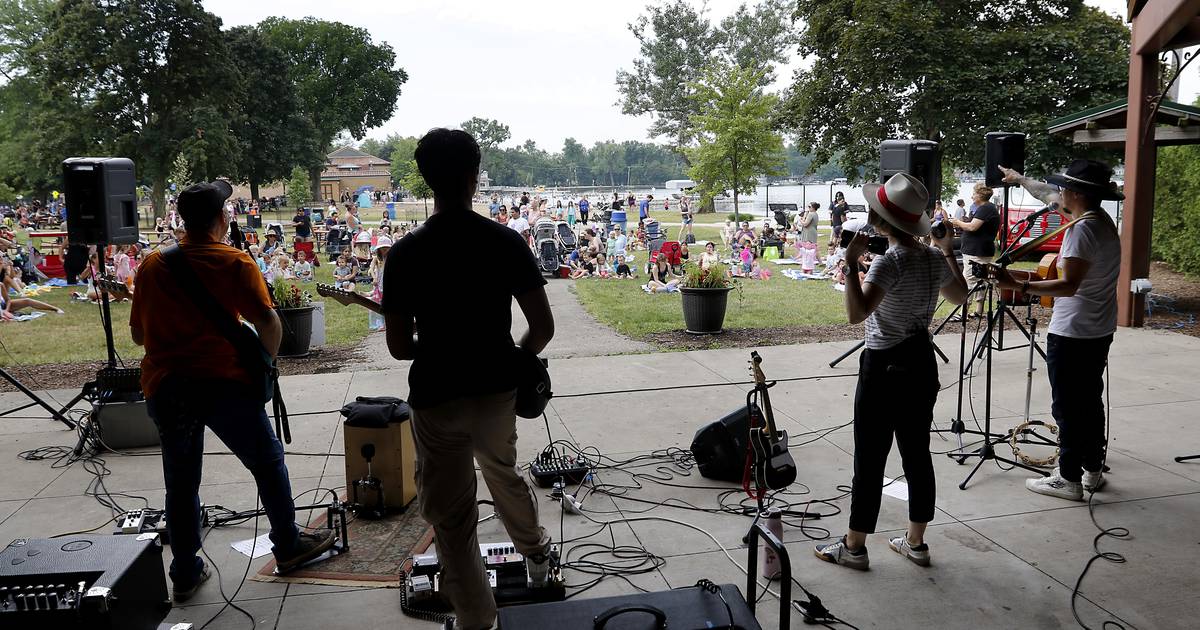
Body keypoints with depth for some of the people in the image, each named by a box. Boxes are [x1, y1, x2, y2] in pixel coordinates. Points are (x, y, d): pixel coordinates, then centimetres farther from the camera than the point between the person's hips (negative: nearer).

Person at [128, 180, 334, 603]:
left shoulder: (152, 266, 9)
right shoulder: (235, 263, -3)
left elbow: (137, 334, 16)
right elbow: (269, 325, -11)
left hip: (163, 388, 4)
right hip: (224, 382, -4)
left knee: (181, 481, 15)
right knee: (268, 462, 14)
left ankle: (185, 574, 22)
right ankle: (288, 546, 24)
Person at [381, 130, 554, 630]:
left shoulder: (405, 253, -11)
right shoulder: (507, 242, -8)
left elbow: (398, 346, -8)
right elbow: (543, 327, -7)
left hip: (436, 396, -3)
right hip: (497, 388, 3)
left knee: (450, 516, 10)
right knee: (502, 471, 32)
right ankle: (536, 553, 49)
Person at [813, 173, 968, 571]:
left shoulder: (890, 262, -20)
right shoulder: (934, 258, 3)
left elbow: (856, 313, -33)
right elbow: (959, 296, 22)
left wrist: (850, 263, -26)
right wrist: (950, 254, 32)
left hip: (884, 369, -8)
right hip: (922, 364, 8)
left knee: (870, 459, 2)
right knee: (917, 453, 14)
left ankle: (854, 547, 14)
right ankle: (915, 543, 25)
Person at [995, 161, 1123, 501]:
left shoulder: (1082, 229, -21)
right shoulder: (1103, 219, 9)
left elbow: (1069, 285, -27)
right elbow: (1050, 197, 24)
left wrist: (1020, 285, -33)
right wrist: (1020, 179, 33)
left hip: (1071, 333, -10)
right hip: (1100, 331, 10)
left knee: (1067, 407, -2)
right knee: (1090, 401, 17)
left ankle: (1069, 479, 4)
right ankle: (1093, 470, 27)